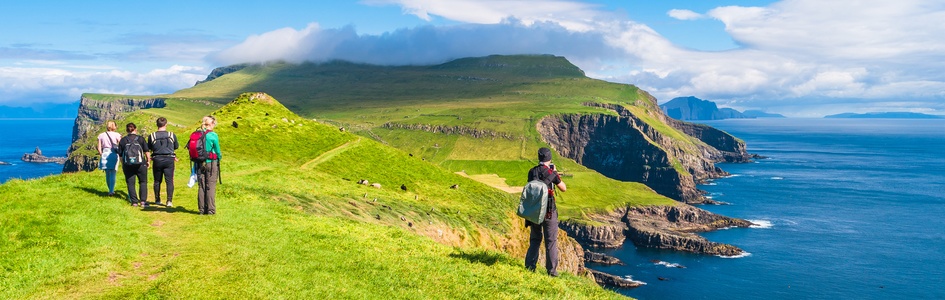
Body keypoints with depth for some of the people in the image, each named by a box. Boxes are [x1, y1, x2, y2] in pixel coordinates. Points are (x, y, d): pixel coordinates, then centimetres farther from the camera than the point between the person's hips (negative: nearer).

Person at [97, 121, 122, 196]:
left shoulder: (101, 135, 7)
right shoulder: (117, 135, -1)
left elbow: (99, 148, 5)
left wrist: (101, 155, 17)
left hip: (104, 154, 3)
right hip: (113, 155, -3)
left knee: (107, 174, 13)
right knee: (113, 174, -1)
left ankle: (111, 190, 22)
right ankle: (111, 191, -7)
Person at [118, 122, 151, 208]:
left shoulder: (123, 140, 2)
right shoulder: (140, 139, -2)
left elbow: (120, 154, 4)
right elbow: (147, 152, -3)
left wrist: (123, 165, 15)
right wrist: (148, 161, 11)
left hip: (128, 165, 1)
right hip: (140, 164, -1)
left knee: (130, 183, 8)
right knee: (143, 182, 9)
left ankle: (134, 201, 7)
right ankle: (143, 201, 1)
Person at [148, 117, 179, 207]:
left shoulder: (151, 136, -4)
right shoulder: (172, 135, -4)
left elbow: (149, 148, 7)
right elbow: (176, 147, 8)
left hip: (157, 160, 1)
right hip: (169, 160, -1)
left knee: (157, 181, 15)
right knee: (169, 181, 0)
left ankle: (157, 200, 25)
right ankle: (169, 201, -7)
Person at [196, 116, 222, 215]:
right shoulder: (213, 136, -11)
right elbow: (217, 151, -4)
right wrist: (219, 158, 16)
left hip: (200, 164, 4)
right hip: (211, 163, -4)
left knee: (201, 187, 9)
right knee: (211, 187, 1)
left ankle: (202, 209, 13)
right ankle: (211, 209, 1)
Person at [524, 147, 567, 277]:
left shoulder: (532, 172, 2)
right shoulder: (551, 173, -10)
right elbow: (563, 188, 3)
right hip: (549, 211, -4)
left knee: (535, 239, 16)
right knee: (551, 241, 4)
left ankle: (530, 266, 14)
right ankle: (552, 270, 4)